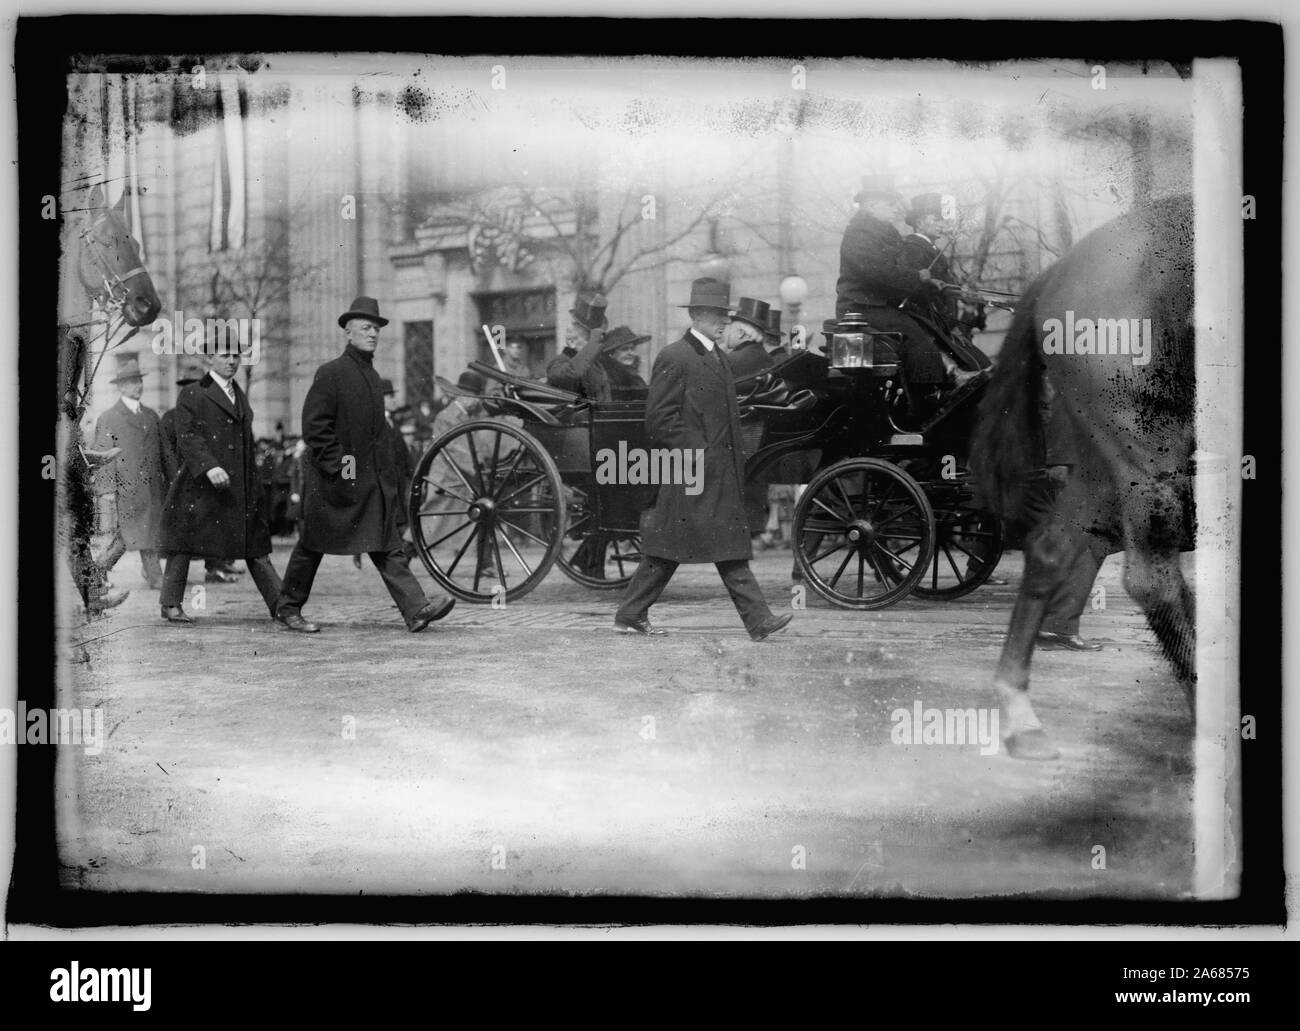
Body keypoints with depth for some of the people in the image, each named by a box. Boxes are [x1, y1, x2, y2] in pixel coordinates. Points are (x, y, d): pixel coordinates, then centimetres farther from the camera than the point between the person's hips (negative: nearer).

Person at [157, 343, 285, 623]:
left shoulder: (240, 396, 20)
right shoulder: (192, 395, -2)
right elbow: (187, 436, -14)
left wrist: (254, 482, 22)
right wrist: (209, 466, -28)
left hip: (240, 485, 6)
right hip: (199, 484, -5)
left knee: (255, 547, 3)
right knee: (185, 541, 1)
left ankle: (280, 606, 0)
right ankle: (171, 603, 10)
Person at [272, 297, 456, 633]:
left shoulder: (372, 376, 13)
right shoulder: (330, 373, -10)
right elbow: (314, 426, -14)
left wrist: (391, 476, 17)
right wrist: (337, 464, -19)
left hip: (373, 479, 6)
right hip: (332, 479, -6)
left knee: (387, 547, -2)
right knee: (313, 545, 7)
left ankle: (416, 609, -11)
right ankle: (288, 607, 22)